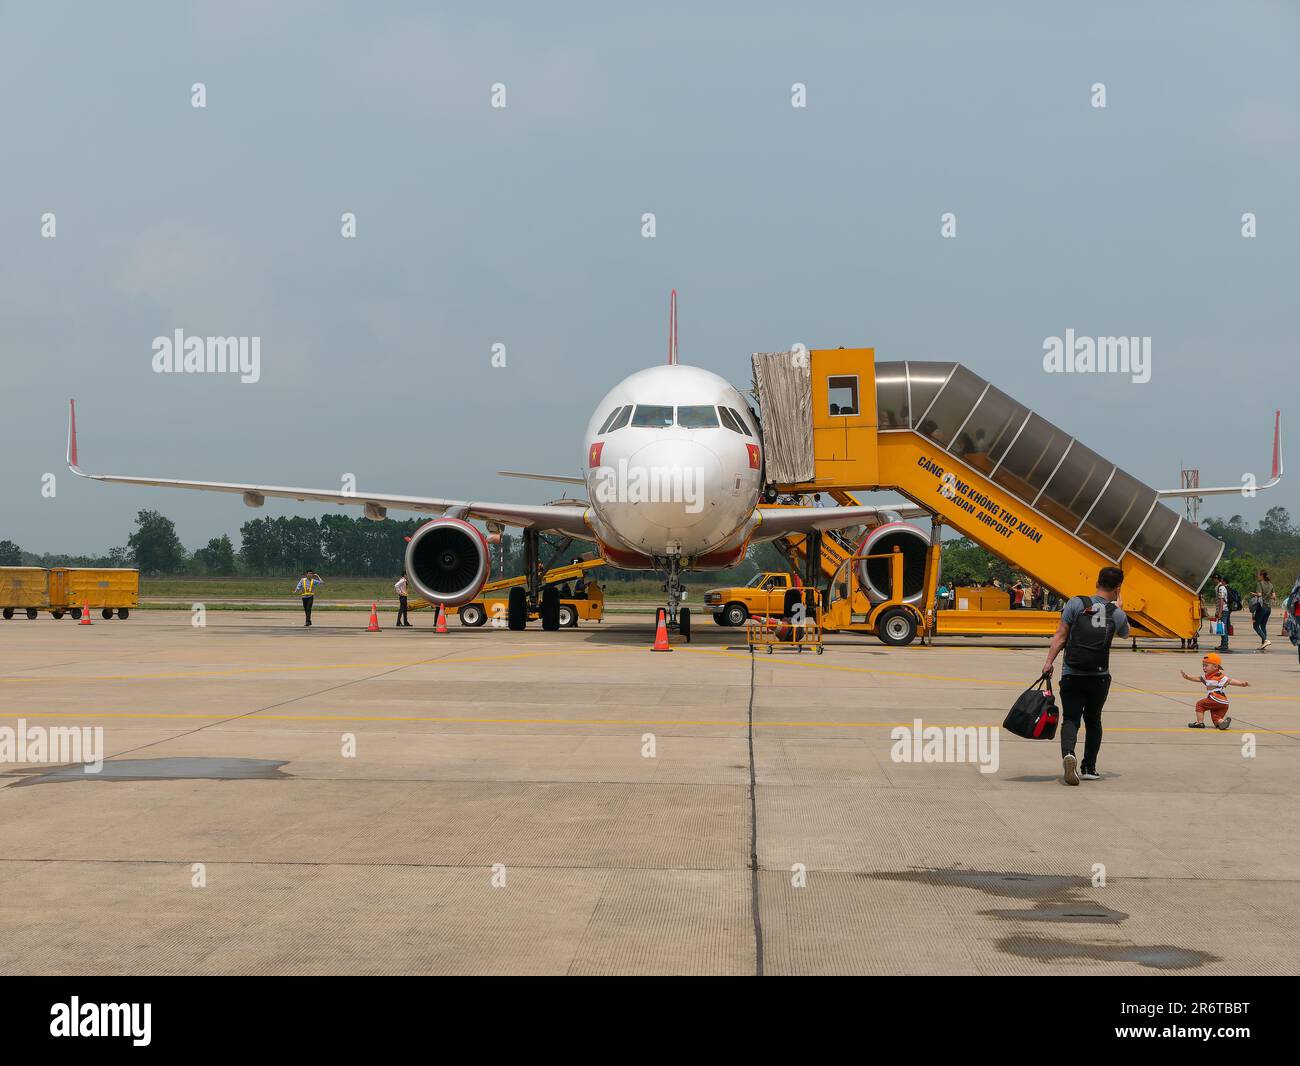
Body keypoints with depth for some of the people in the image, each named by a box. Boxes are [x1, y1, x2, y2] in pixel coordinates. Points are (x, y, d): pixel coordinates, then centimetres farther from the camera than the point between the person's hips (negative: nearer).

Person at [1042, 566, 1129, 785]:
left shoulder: (1076, 603, -4)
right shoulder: (1118, 614, 1)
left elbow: (1060, 635, -7)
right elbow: (1124, 633, 24)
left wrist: (1049, 661, -4)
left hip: (1071, 675, -1)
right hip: (1099, 677, 1)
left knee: (1070, 719, -2)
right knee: (1093, 720, 19)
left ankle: (1068, 754, -30)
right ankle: (1089, 768, 21)